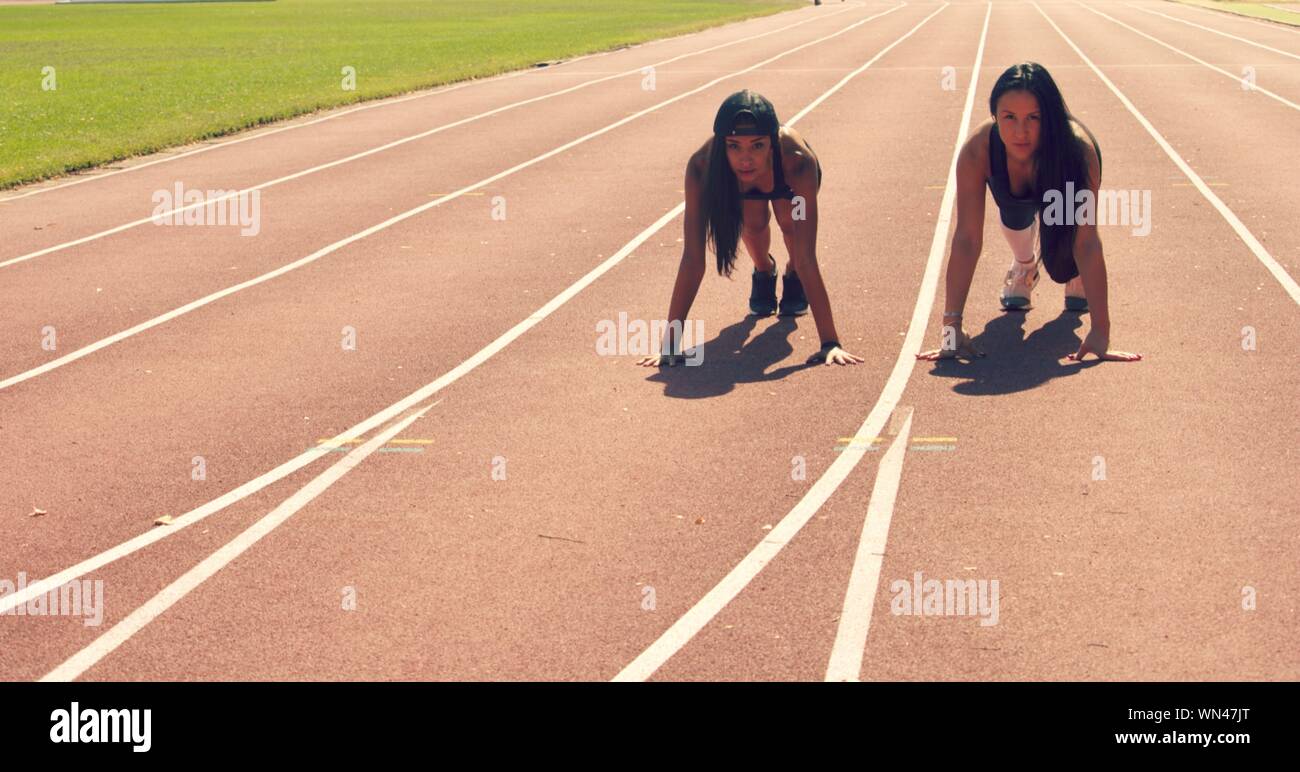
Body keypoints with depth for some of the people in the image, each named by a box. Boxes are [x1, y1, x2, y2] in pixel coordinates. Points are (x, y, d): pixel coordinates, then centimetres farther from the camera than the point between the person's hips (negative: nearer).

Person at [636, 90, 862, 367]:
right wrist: (670, 343, -46)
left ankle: (792, 276, 12)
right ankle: (764, 271, 15)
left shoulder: (798, 160, -46)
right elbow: (692, 258, -42)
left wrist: (830, 342, -49)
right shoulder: (702, 165, -43)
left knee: (791, 221, -20)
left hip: (787, 179, -1)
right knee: (753, 222, -18)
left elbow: (807, 258, -46)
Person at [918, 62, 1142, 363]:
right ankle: (1024, 267, 12)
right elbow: (967, 239, -42)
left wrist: (1100, 331, -48)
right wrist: (952, 326, -47)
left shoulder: (1079, 148, -45)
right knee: (1014, 218, -23)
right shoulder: (977, 150, -42)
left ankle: (1075, 274, 21)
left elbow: (1087, 240, -45)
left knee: (1063, 268, -16)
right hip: (1013, 188, 3)